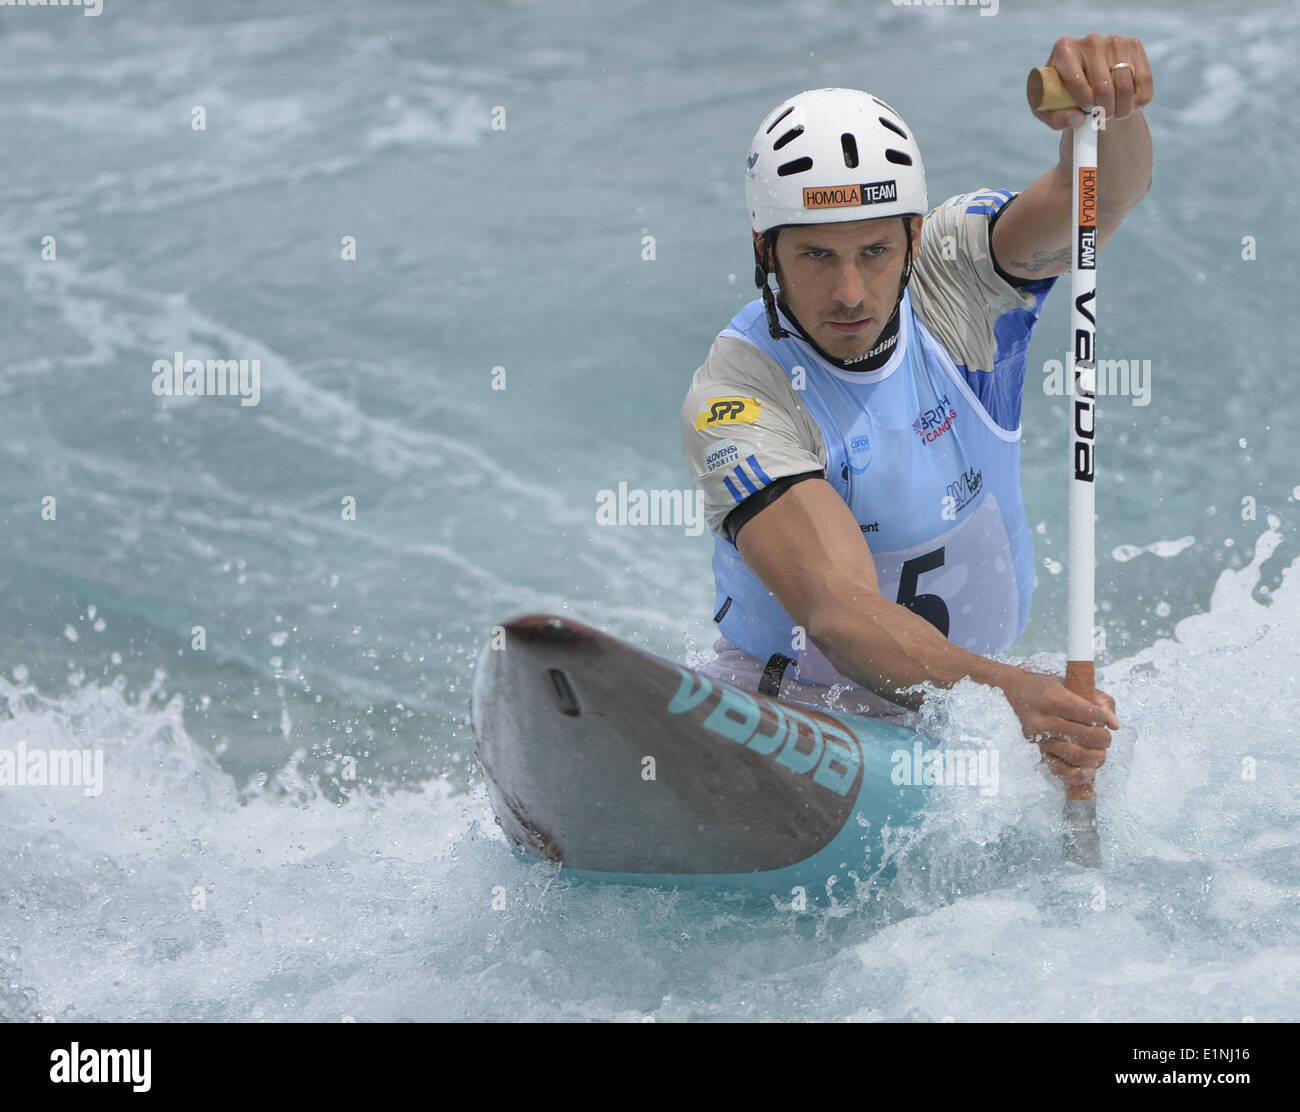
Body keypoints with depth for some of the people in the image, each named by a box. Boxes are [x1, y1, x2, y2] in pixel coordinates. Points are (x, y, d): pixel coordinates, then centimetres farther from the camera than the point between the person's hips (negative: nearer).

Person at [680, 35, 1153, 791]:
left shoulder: (956, 276, -7)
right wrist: (1003, 693, -51)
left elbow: (1100, 196, -25)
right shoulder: (736, 401, -20)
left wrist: (1108, 105, -50)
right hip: (787, 706, -5)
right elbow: (836, 608, -34)